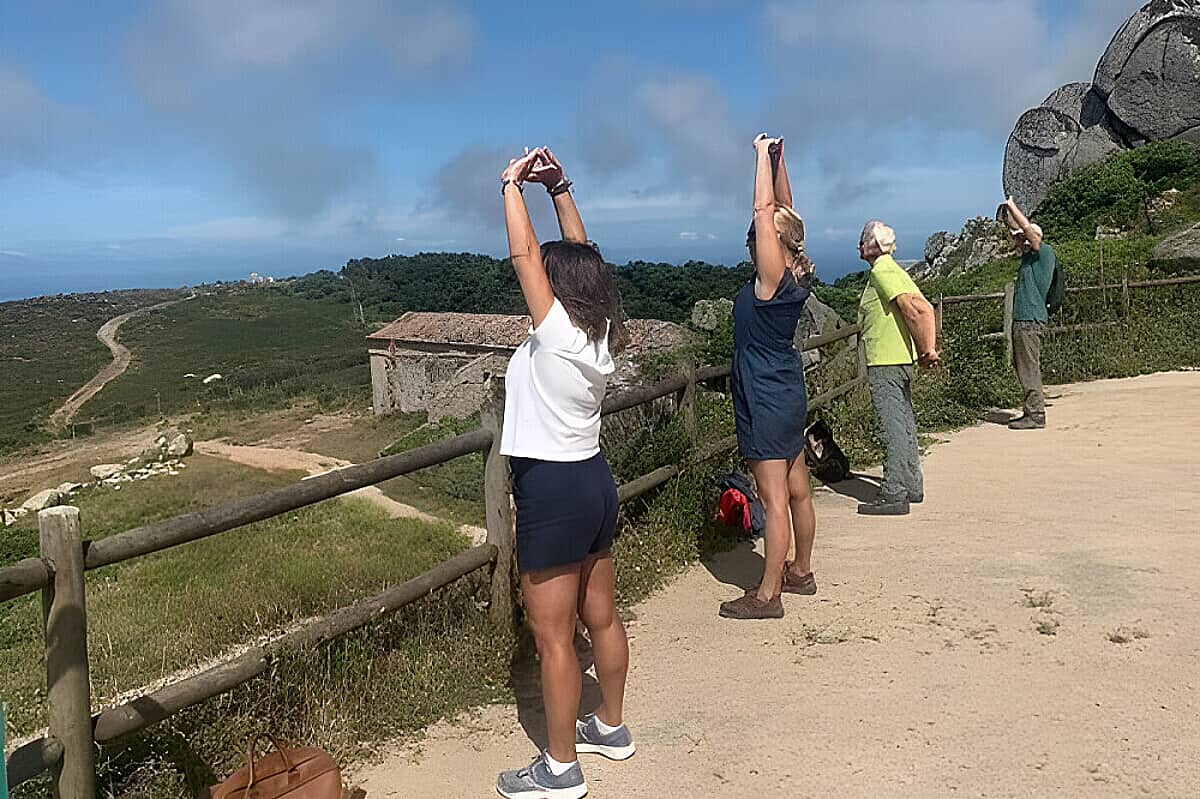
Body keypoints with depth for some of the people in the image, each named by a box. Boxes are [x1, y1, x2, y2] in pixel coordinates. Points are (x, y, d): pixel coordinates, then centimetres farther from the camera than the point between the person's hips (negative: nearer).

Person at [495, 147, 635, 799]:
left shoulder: (555, 333, -18)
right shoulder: (599, 333, 2)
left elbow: (524, 254, -14)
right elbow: (580, 254, 12)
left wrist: (512, 185, -1)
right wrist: (560, 187, 11)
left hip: (552, 490, -9)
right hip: (594, 479, 9)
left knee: (553, 635, 2)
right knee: (600, 617, 20)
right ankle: (610, 727, 36)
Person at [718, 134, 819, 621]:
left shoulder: (773, 278, -18)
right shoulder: (793, 276, 4)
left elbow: (765, 209, -21)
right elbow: (783, 212, 12)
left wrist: (764, 155, -12)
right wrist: (779, 159, 9)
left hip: (766, 400, -9)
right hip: (788, 393, 10)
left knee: (775, 499, -4)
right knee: (797, 490, 17)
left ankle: (767, 595, 3)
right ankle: (800, 572, 32)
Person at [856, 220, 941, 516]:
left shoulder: (881, 271, -12)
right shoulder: (893, 270, 17)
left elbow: (914, 308, -22)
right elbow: (922, 307, 15)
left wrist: (927, 350, -21)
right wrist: (927, 348, 10)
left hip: (884, 363, -10)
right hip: (901, 359, 10)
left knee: (894, 427, -8)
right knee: (905, 423, 14)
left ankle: (893, 494, -5)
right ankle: (912, 486, 23)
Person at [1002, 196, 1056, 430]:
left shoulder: (1044, 252, -7)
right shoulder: (1029, 255, 16)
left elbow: (1028, 228, -16)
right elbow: (1016, 229, 26)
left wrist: (1012, 207, -5)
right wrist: (1009, 211, 14)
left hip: (1030, 320, -10)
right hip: (1022, 319, 10)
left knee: (1029, 369, -8)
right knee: (1022, 367, 12)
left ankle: (1035, 415, -5)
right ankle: (1032, 411, 18)